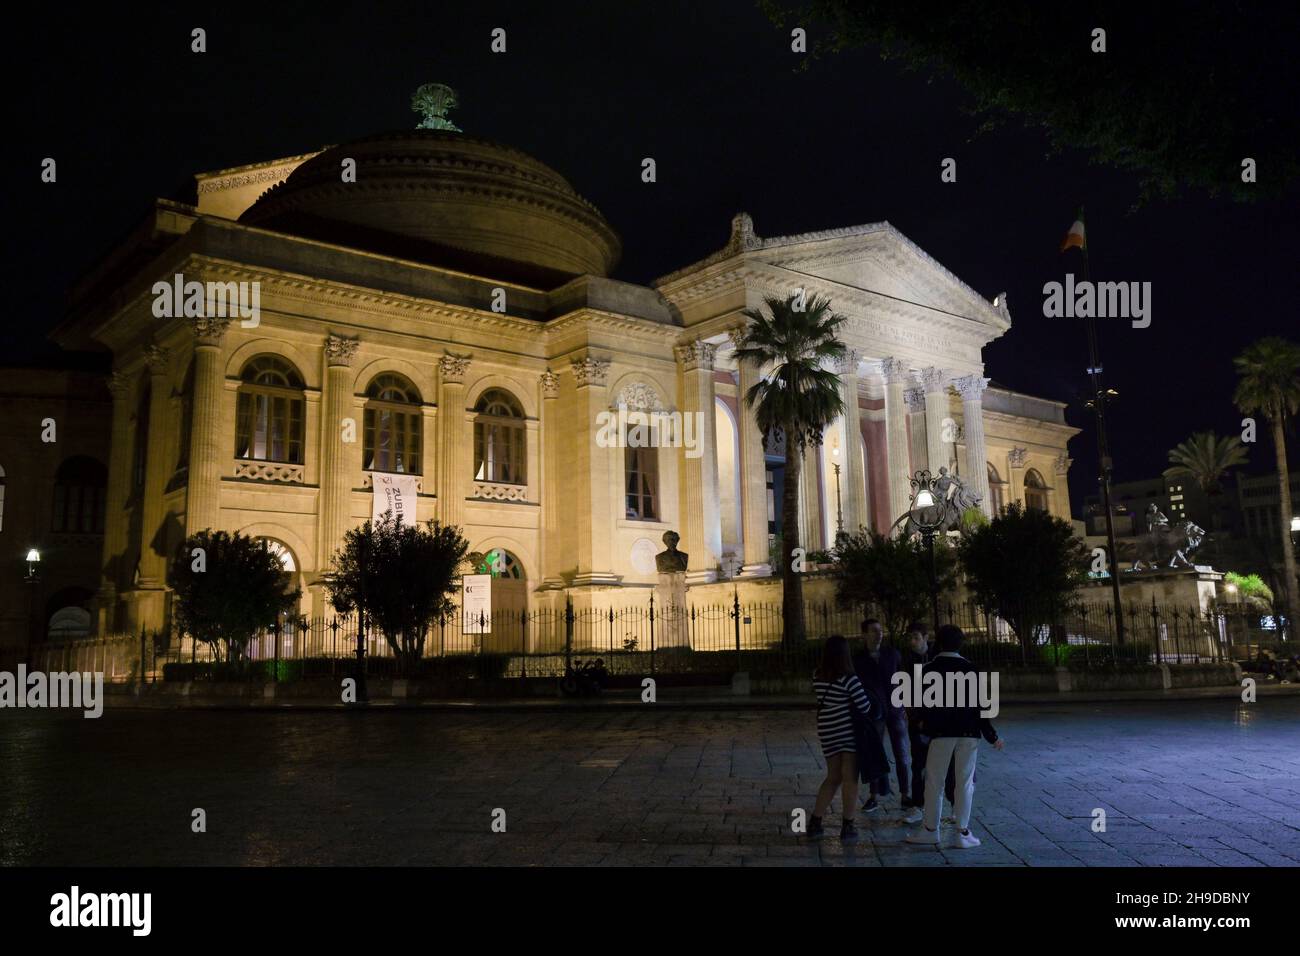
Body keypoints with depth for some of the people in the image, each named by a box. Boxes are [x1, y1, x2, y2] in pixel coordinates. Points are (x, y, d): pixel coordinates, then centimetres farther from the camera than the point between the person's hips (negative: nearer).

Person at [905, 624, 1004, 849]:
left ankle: (930, 830, 14)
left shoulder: (930, 669, -2)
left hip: (941, 732, 0)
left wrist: (924, 723, 24)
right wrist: (991, 736, 2)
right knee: (965, 782, 5)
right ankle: (962, 832, 6)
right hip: (969, 732, 1)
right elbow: (978, 704, -5)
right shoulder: (969, 668, -2)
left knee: (934, 781, 8)